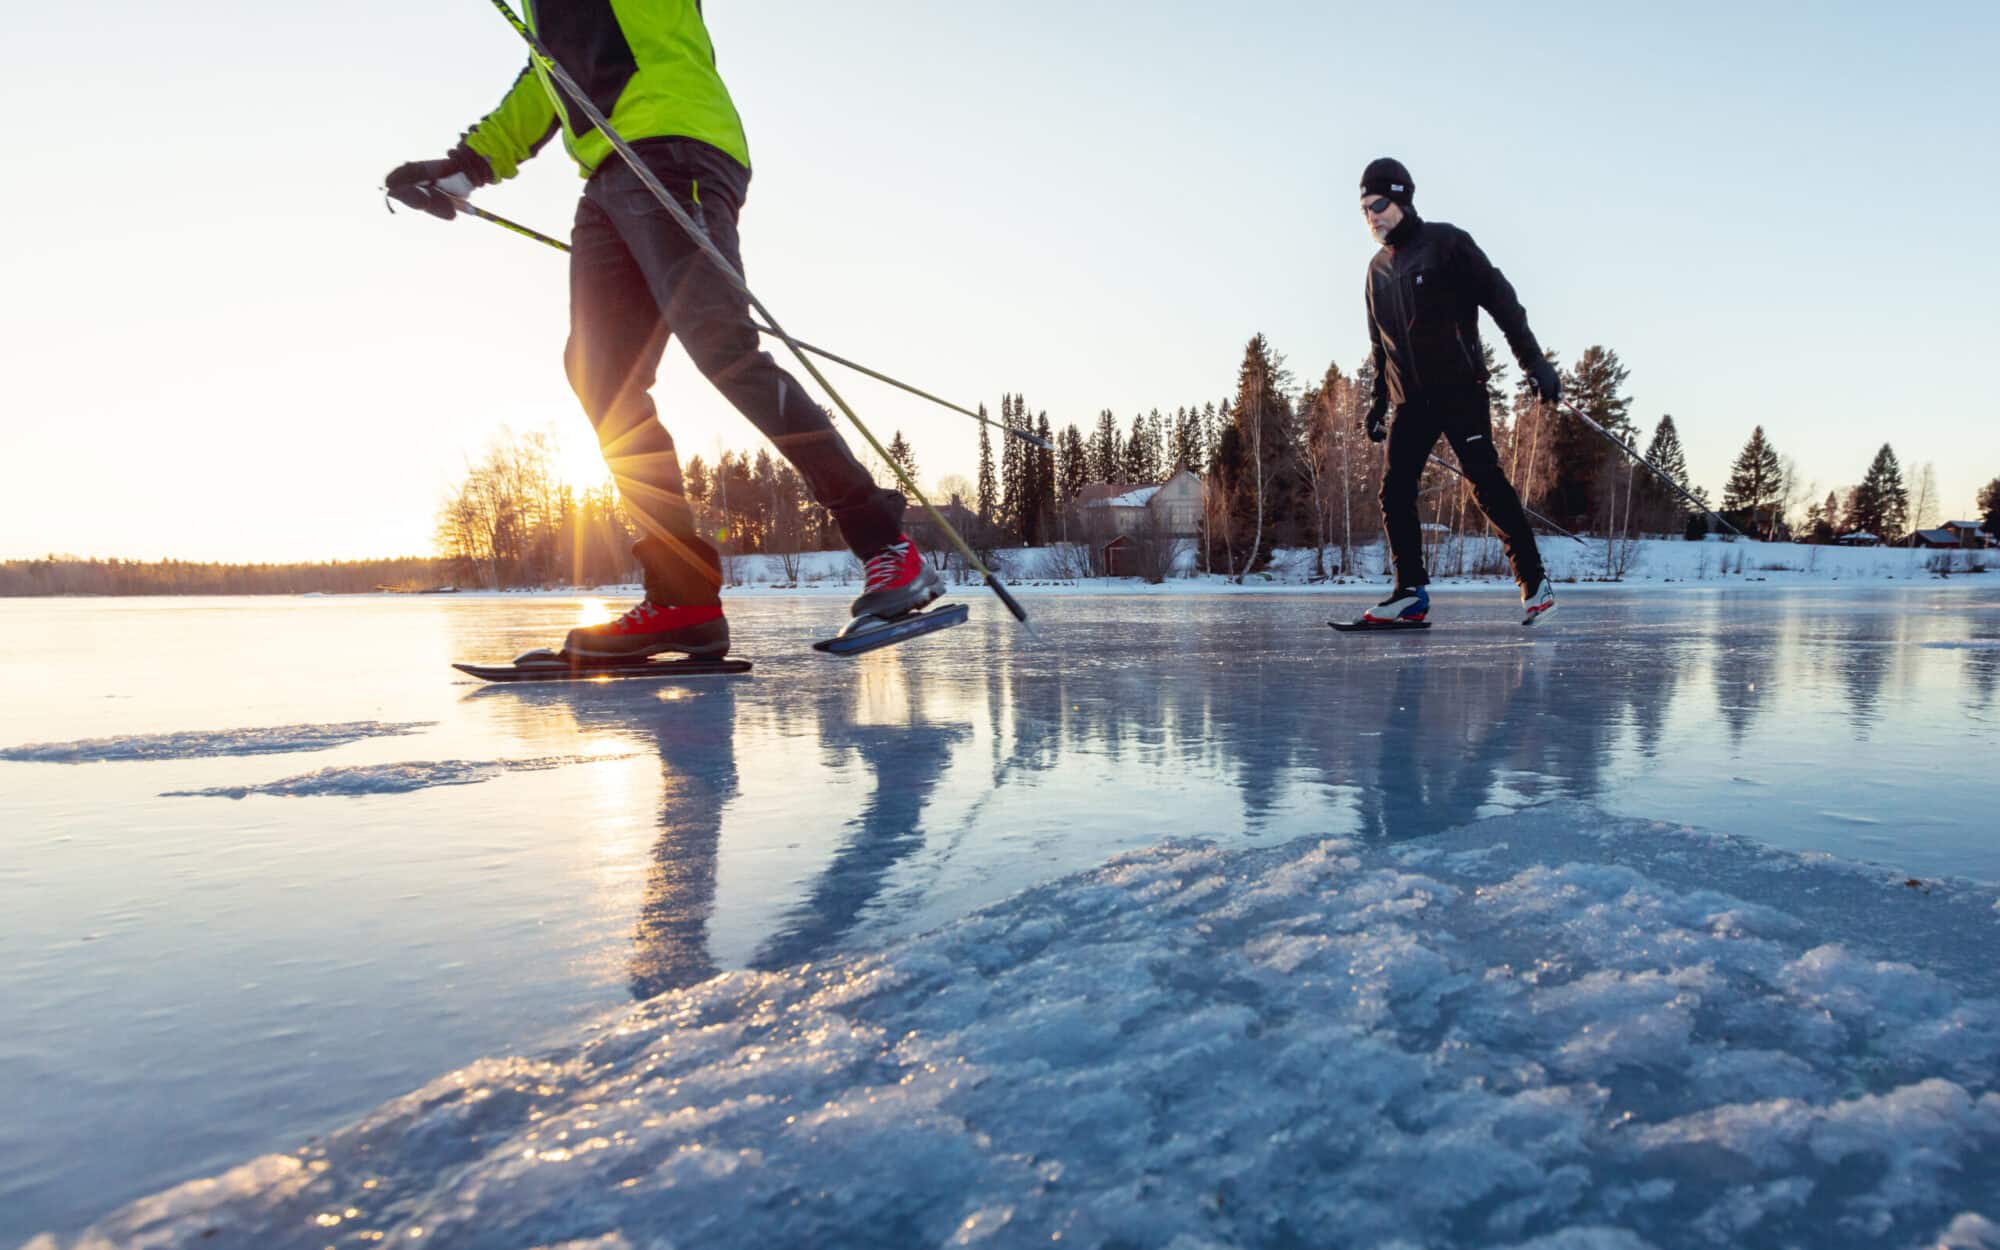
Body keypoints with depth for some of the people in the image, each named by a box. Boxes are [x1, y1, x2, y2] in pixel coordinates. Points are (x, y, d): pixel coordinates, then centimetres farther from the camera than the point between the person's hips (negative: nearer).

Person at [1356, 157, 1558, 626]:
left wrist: (1533, 359, -12)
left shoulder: (1446, 242, -2)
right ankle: (1411, 592, 1)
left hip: (1459, 389, -6)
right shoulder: (1378, 268, 16)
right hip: (1409, 401, 6)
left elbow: (1500, 297, -6)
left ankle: (1533, 578, 1)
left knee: (1485, 481, -10)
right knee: (1394, 491, -3)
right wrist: (1380, 397, 20)